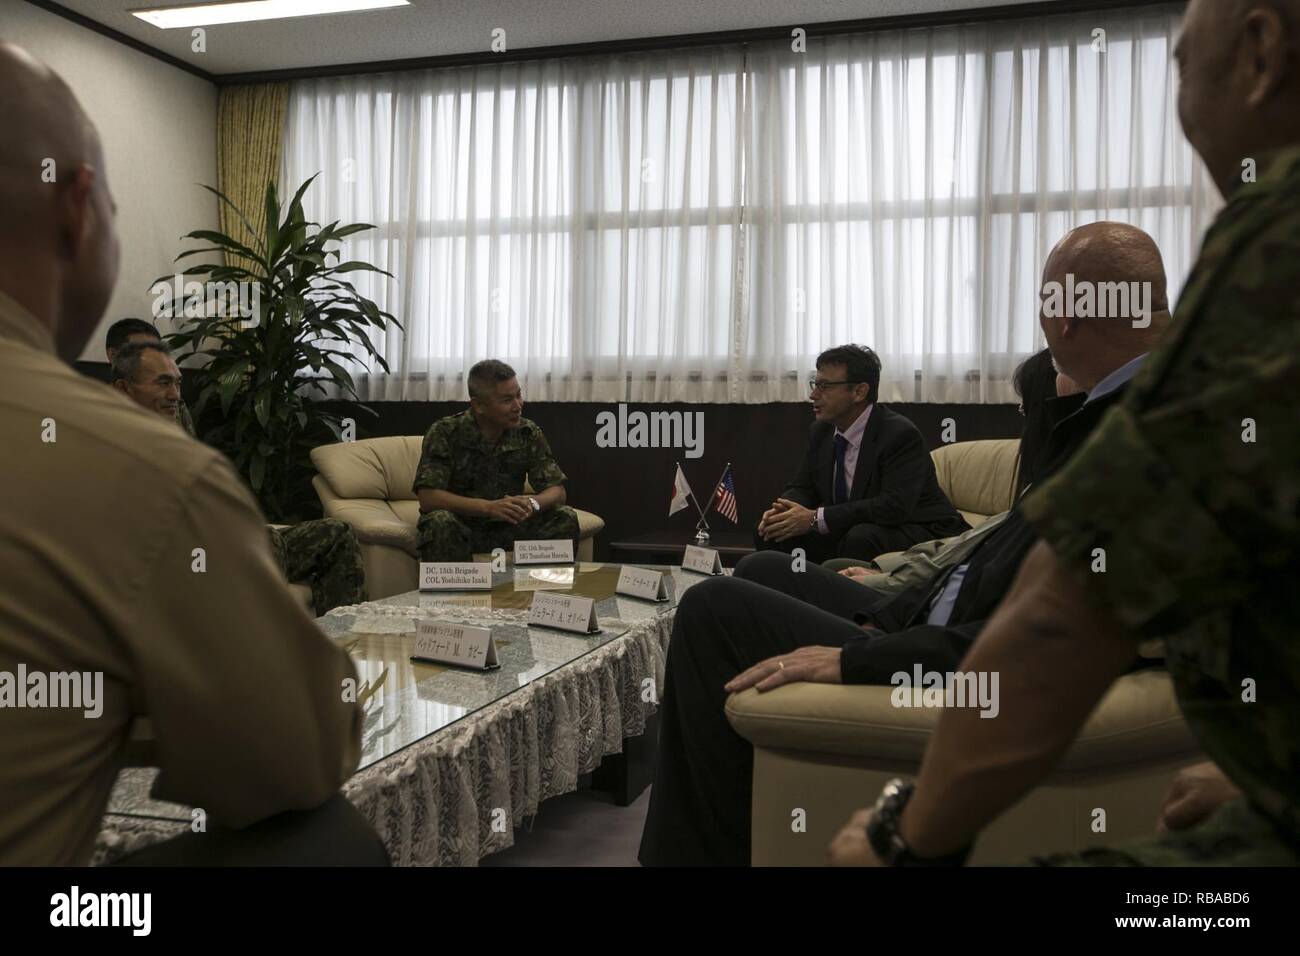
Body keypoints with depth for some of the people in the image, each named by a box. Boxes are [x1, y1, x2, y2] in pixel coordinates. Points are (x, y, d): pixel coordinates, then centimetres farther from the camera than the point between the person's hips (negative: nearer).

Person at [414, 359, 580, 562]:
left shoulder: (529, 434, -4)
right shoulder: (444, 433, -14)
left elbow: (557, 491, -4)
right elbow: (427, 497, -23)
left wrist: (533, 503, -29)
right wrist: (489, 507, -34)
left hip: (509, 526, 3)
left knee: (566, 518, -17)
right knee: (440, 522, -36)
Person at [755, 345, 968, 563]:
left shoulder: (901, 434, -19)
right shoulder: (821, 430, 4)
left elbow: (894, 506, -29)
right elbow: (802, 488, 9)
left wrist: (815, 518, -32)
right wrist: (784, 511, -16)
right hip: (847, 534, 6)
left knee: (861, 538, -37)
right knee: (769, 534, -10)